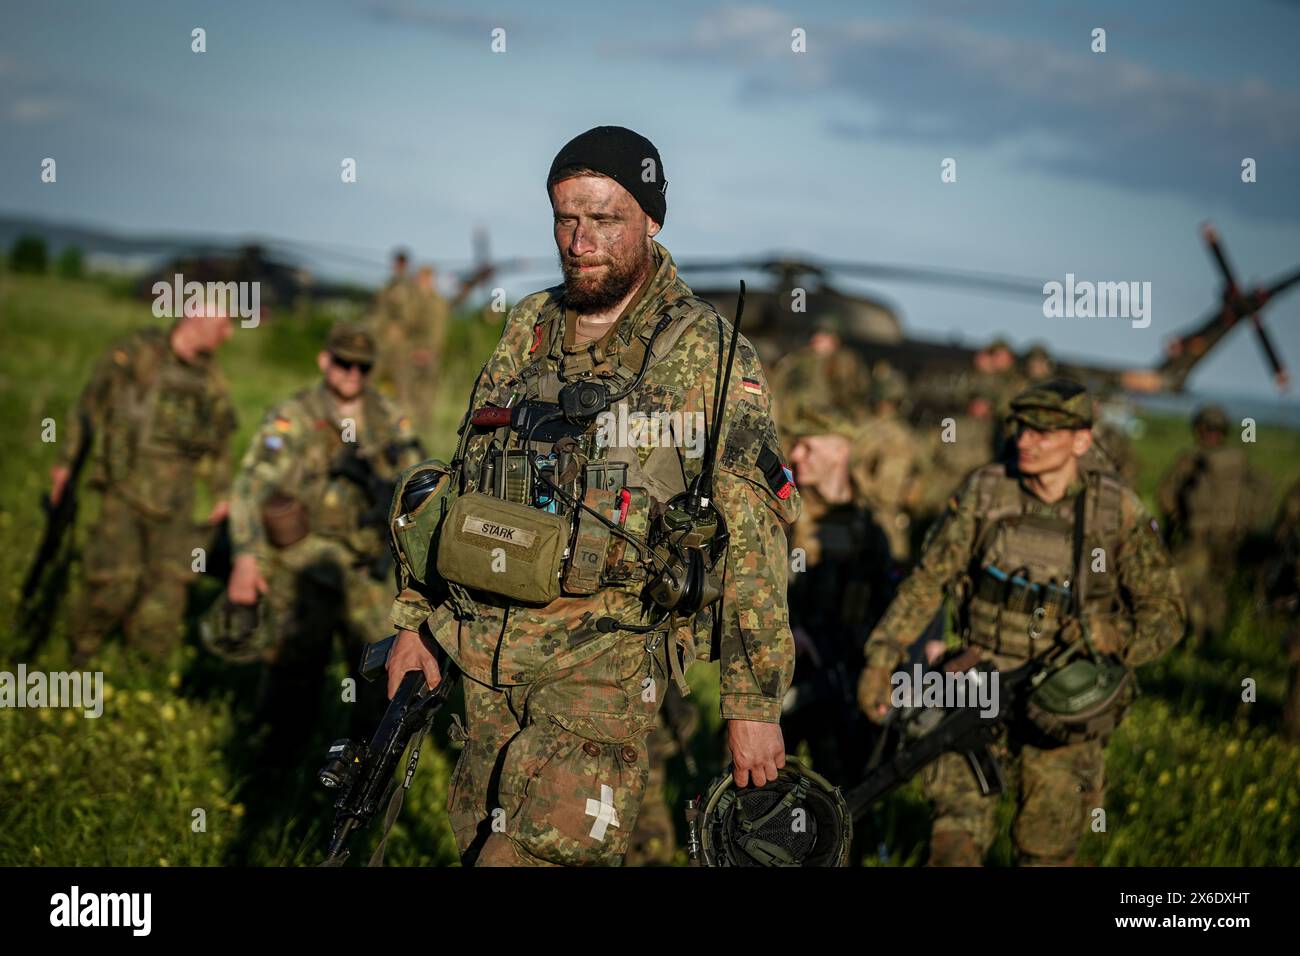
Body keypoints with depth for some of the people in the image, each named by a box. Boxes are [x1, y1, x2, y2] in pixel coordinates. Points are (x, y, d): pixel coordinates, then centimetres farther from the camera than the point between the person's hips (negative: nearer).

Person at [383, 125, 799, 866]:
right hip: (482, 648, 6)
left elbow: (753, 538, -6)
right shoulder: (527, 329, 13)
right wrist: (416, 617, 13)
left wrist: (756, 701, -8)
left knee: (541, 850, -17)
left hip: (607, 654, -6)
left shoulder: (709, 356, -4)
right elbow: (463, 481, 19)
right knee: (481, 840, 8)